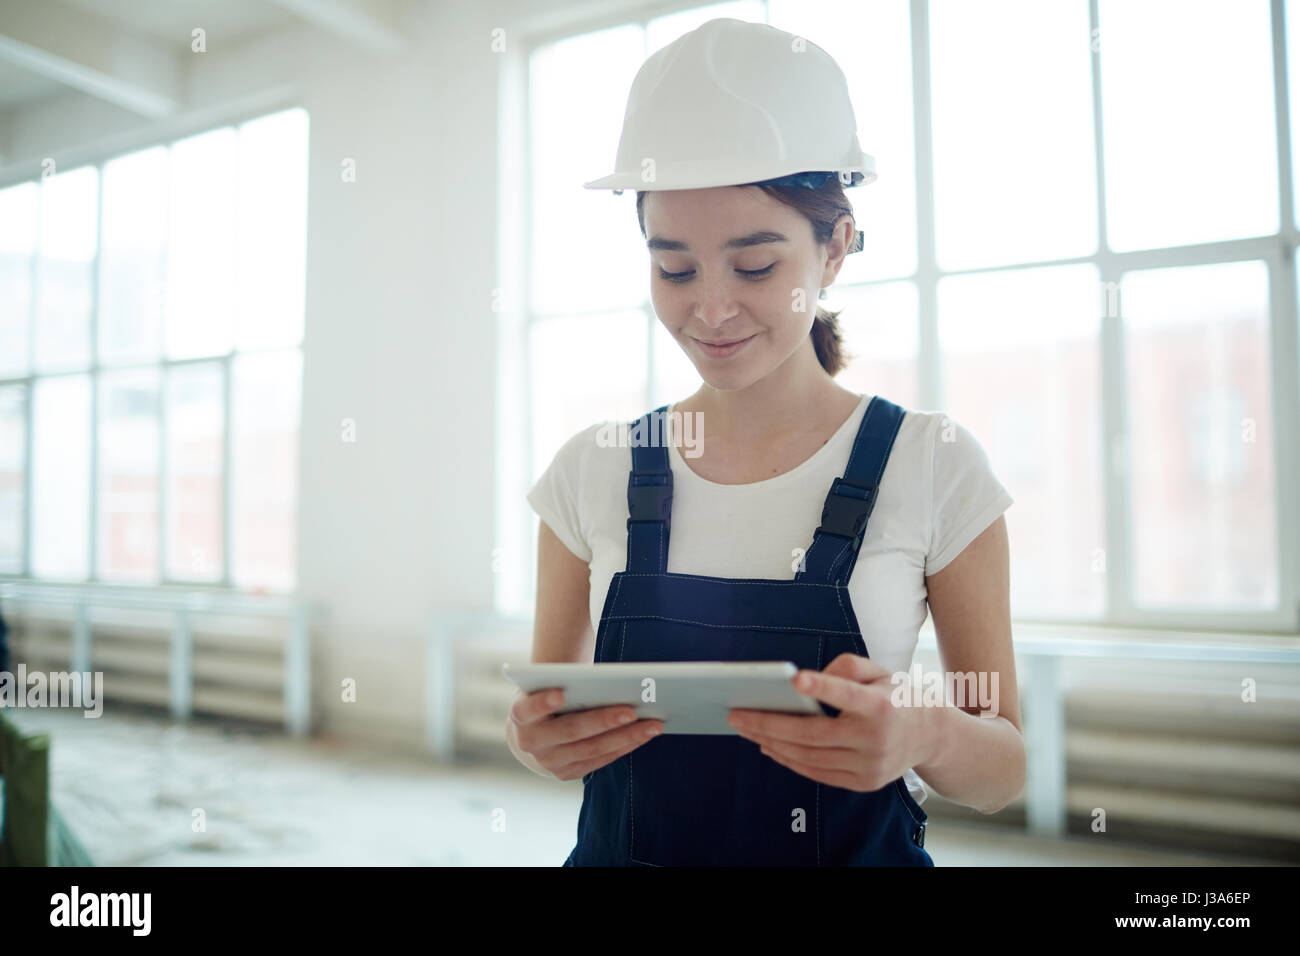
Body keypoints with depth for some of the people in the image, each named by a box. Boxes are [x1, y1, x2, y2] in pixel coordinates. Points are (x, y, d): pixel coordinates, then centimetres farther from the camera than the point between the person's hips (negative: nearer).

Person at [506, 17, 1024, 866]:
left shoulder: (933, 466, -8)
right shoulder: (592, 472, -3)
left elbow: (1003, 771, -4)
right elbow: (548, 716, 5)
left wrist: (924, 734, -24)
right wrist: (537, 739, -16)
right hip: (622, 845, 3)